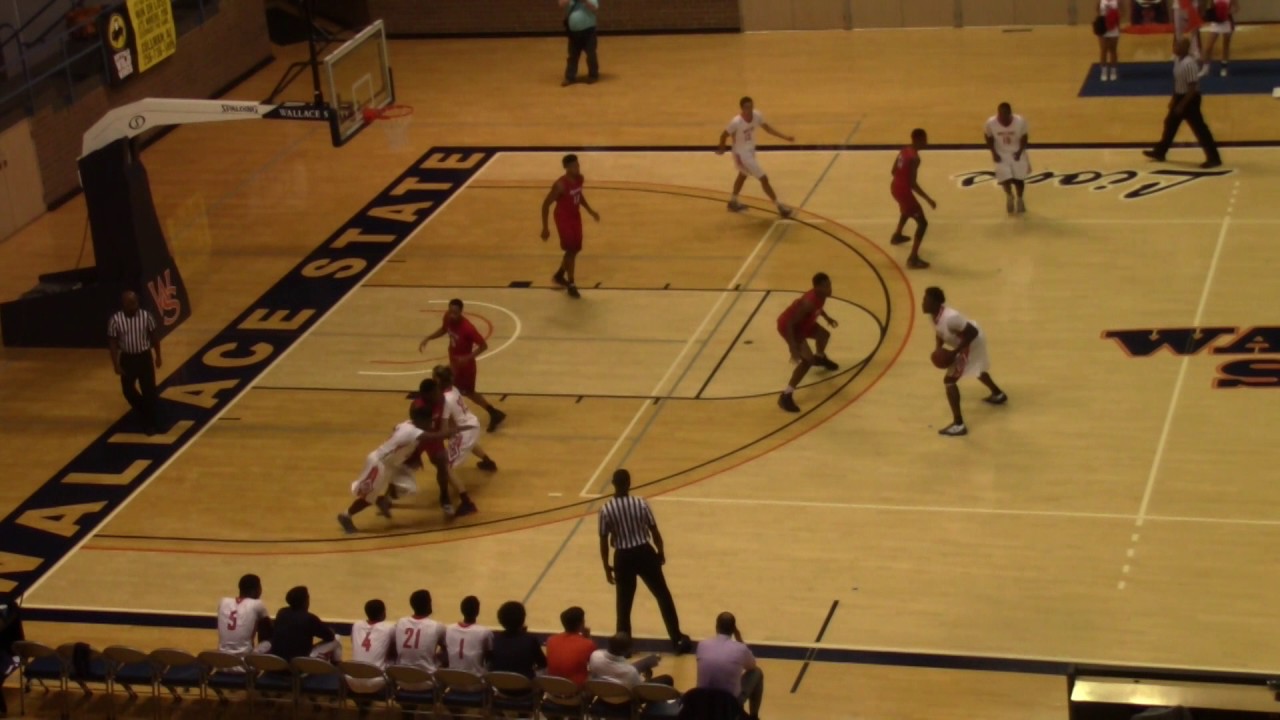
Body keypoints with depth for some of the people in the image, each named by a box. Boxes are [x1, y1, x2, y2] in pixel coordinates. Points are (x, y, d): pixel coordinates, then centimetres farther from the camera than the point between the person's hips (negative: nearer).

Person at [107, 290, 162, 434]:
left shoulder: (146, 316, -12)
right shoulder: (115, 320, -15)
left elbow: (154, 336, 1)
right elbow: (113, 343, -7)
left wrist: (158, 356, 7)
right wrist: (116, 364, -9)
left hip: (144, 357, -1)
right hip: (127, 359, 1)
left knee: (149, 390, 1)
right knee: (127, 390, 15)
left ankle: (150, 422, 17)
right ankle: (145, 411, 43)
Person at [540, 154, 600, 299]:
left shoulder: (580, 179, -6)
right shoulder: (560, 185, -28)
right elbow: (546, 204, -21)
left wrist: (590, 210, 12)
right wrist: (545, 228, -19)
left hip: (576, 216, 8)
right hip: (564, 219, -8)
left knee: (575, 249, 16)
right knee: (571, 250, -6)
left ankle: (559, 276, 38)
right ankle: (571, 285, 7)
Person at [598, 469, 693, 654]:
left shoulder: (606, 510, -10)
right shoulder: (640, 503, -11)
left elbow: (604, 541, -6)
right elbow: (654, 531, -5)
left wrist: (606, 567, 6)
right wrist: (661, 551, 12)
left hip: (623, 557, 0)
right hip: (644, 553, 0)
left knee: (624, 602, 14)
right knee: (663, 596, 11)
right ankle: (678, 639, 13)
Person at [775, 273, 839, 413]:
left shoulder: (820, 295, -10)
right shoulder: (809, 302, -38)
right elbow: (789, 323, -36)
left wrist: (826, 317, 29)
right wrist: (793, 348, -38)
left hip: (802, 322, 9)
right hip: (789, 326, -9)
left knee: (824, 335, 29)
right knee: (807, 360, -19)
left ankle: (819, 358, 65)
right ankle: (786, 396, -15)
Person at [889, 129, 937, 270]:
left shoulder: (904, 150, 4)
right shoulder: (914, 158, -24)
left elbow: (893, 171, 14)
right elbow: (912, 183, -26)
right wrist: (928, 199, -23)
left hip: (895, 187, 9)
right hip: (903, 190, -9)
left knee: (907, 210, 40)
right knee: (922, 223, -6)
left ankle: (897, 236, 64)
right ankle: (913, 258, -12)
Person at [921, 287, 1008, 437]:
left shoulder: (950, 318, -37)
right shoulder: (935, 315, -9)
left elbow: (972, 333, -31)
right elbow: (940, 333, 10)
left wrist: (954, 352, -30)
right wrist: (938, 347, -10)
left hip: (971, 343, -10)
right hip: (973, 341, 10)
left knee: (949, 380, -14)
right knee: (976, 369, 37)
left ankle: (958, 425, -13)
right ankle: (998, 394, 65)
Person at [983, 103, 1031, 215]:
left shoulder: (1020, 121, -23)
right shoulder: (991, 122, -22)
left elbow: (1024, 138, -6)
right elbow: (989, 138, -3)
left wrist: (1020, 152, -18)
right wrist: (993, 153, -11)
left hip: (1016, 153, 0)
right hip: (1001, 154, 0)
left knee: (1019, 179, -2)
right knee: (1005, 178, -13)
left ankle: (1019, 199, 31)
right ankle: (1009, 196, 22)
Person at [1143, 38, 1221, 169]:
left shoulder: (1189, 64, -26)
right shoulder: (1178, 61, 4)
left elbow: (1192, 88, -25)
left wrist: (1182, 105, -22)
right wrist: (1174, 99, 20)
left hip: (1190, 99, -10)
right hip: (1180, 97, 10)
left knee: (1199, 129, -4)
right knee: (1170, 124, 20)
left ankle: (1214, 158, 2)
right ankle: (1159, 152, 34)